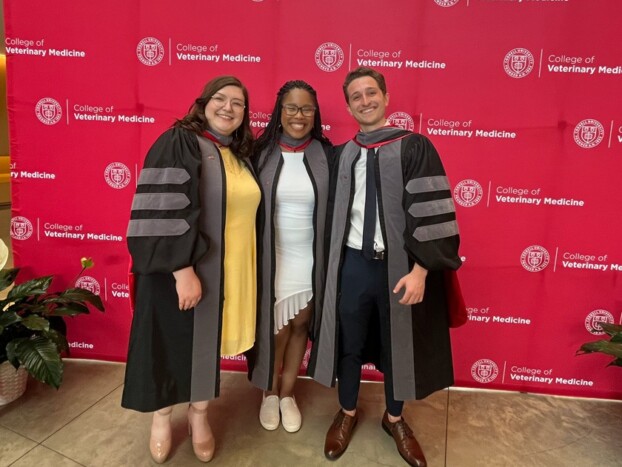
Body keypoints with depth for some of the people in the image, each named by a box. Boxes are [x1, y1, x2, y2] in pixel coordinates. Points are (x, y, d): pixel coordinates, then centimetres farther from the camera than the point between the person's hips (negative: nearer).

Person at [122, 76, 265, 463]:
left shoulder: (241, 156, 10)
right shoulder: (178, 143, -11)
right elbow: (163, 212, -20)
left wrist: (246, 269, 13)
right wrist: (182, 270, -25)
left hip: (227, 271, 6)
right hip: (182, 270, -6)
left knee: (209, 341, 18)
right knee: (173, 340, 10)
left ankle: (199, 413, 38)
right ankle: (162, 415, 35)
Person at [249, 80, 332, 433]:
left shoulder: (326, 155, -2)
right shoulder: (262, 153, -5)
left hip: (309, 258, 1)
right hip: (271, 256, -1)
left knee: (300, 325, 12)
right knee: (276, 329, 8)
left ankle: (288, 392, 34)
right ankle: (271, 392, 34)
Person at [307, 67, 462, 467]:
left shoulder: (415, 148, -6)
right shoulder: (341, 155, 5)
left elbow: (433, 212, -12)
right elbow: (333, 212, 10)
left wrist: (420, 270, -18)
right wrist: (330, 260, 9)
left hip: (400, 266, -2)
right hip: (352, 264, 3)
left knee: (397, 345, 15)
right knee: (349, 343, 15)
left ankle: (395, 419, 40)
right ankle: (347, 413, 40)